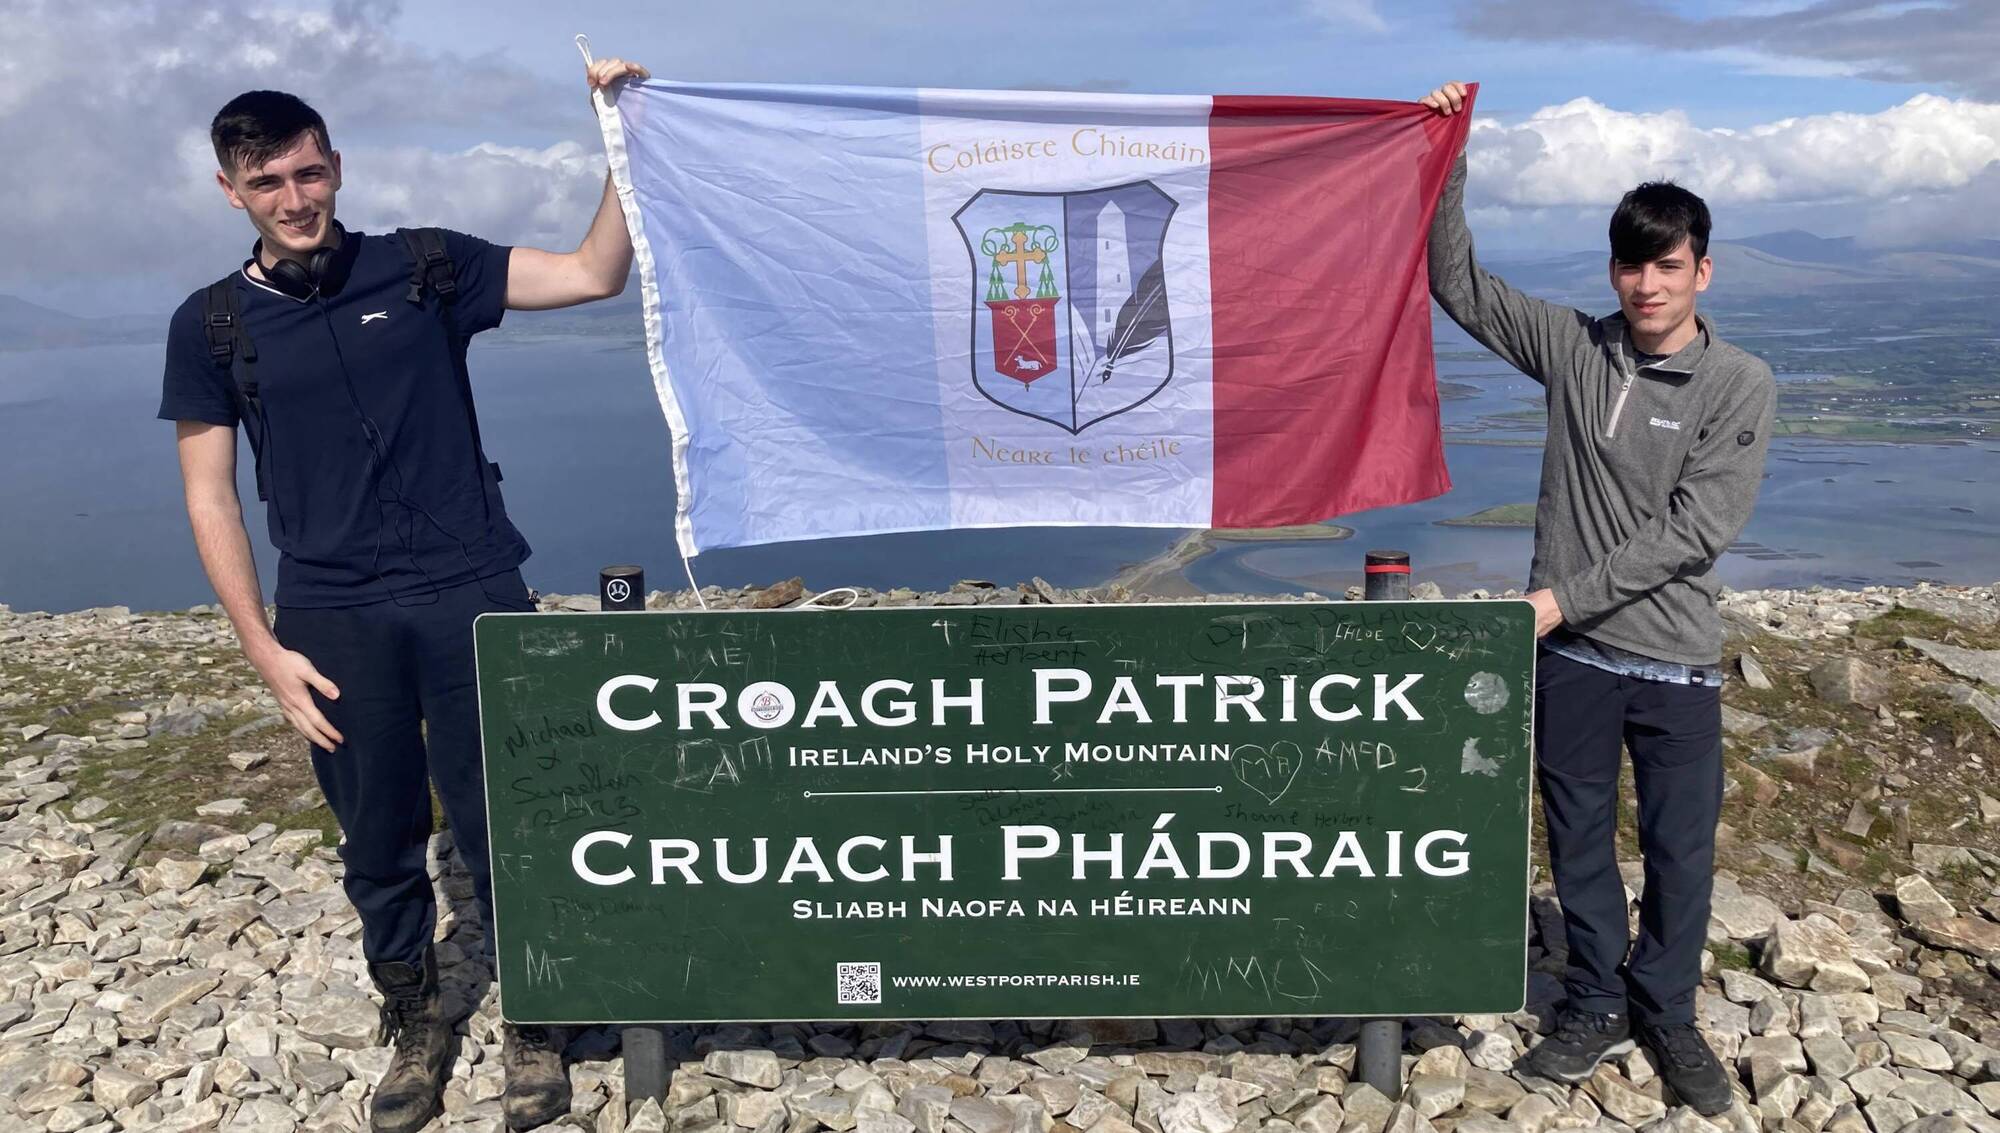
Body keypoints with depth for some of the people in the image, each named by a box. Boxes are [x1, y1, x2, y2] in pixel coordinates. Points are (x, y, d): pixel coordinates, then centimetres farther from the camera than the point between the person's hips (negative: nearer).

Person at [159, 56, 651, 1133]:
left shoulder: (422, 267, 4)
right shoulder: (212, 325, 5)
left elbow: (593, 274, 1)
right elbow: (209, 498, 5)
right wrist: (264, 648, -2)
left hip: (471, 597, -1)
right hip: (333, 622, 1)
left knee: (500, 825, 2)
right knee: (379, 844, 10)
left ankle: (532, 1025, 22)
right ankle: (415, 1024, 31)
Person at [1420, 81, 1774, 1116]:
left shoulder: (1740, 386, -6)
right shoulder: (1574, 346, 2)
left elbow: (1695, 530, -13)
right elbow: (1458, 286, 5)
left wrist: (1564, 596, -17)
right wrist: (1448, 161, -3)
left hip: (1675, 661, -2)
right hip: (1570, 654, 2)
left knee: (1679, 851, 9)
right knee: (1580, 838, 13)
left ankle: (1666, 1013, 30)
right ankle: (1597, 1005, 30)